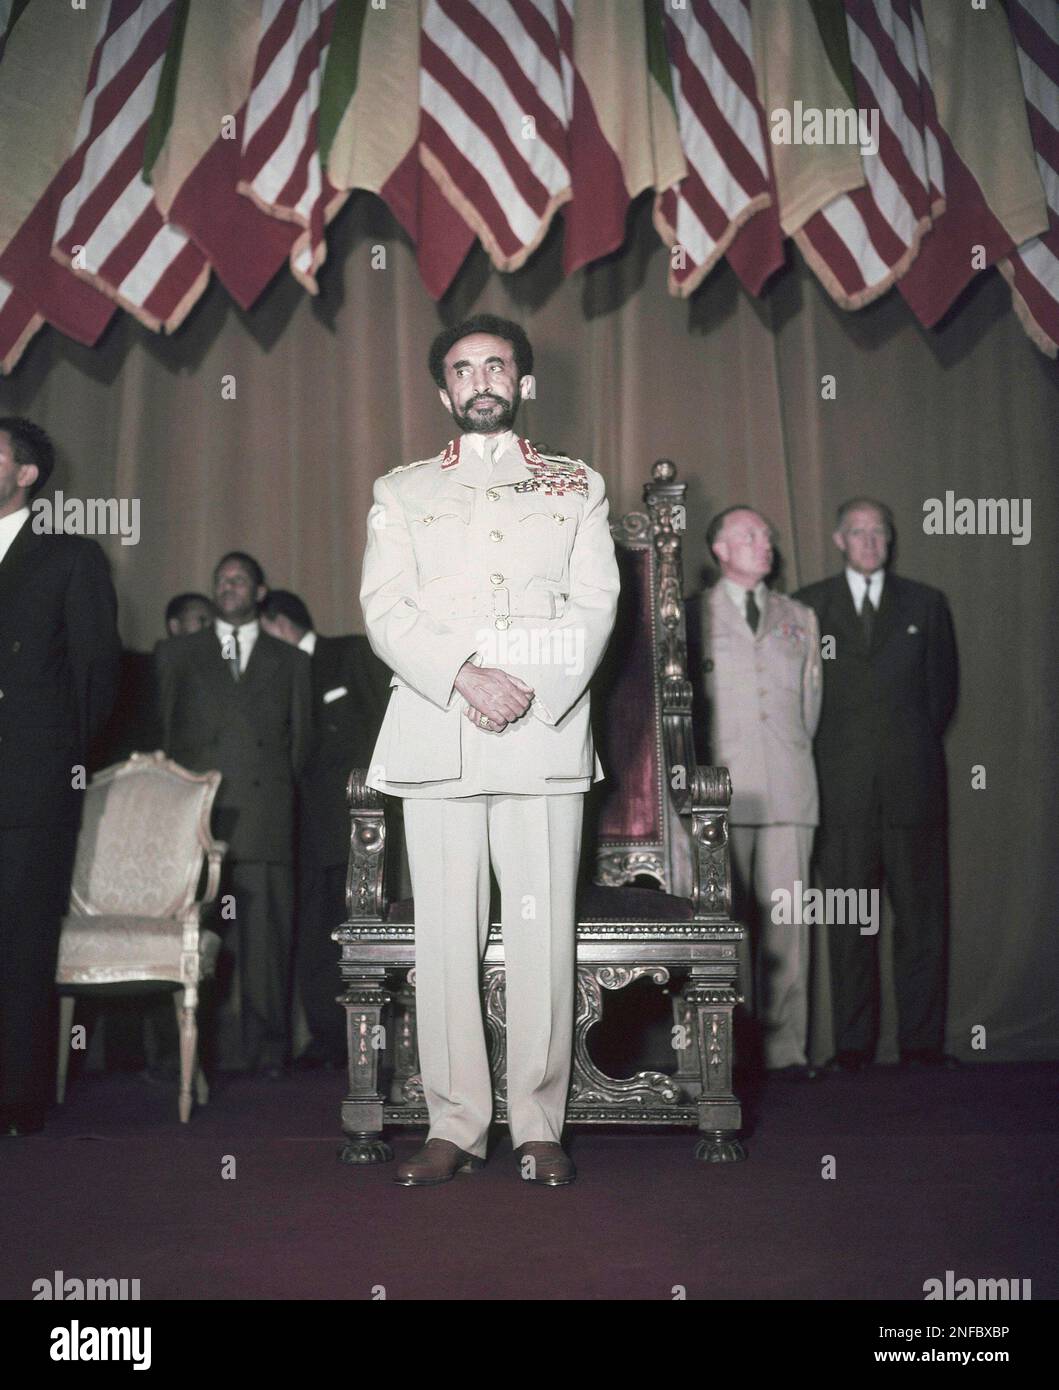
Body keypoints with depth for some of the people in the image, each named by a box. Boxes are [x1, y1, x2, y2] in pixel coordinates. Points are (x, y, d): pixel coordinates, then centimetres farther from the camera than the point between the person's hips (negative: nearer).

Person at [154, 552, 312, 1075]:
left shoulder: (290, 662, 18)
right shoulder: (176, 654, 18)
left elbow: (301, 739, 17)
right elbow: (158, 728, 15)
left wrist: (287, 793, 8)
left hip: (265, 813, 0)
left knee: (265, 933, -4)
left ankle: (267, 1045, 2)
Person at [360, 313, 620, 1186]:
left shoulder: (577, 487, 17)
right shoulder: (402, 492, 17)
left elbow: (594, 607, 6)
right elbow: (385, 611, 4)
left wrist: (532, 692, -10)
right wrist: (465, 677, -12)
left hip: (547, 734, 0)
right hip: (434, 737, 1)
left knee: (544, 932, -3)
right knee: (446, 933, -1)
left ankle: (540, 1124, 6)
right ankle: (455, 1123, 7)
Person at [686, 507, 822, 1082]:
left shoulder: (799, 618, 20)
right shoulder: (692, 615, 11)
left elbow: (811, 700, 21)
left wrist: (794, 758, 14)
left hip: (789, 787, 3)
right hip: (721, 788, -2)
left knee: (787, 920, -2)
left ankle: (785, 1047, 3)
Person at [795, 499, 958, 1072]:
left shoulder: (925, 603, 13)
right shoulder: (809, 605, 10)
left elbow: (943, 686, 14)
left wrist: (914, 746, 8)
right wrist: (828, 753, 4)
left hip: (912, 782, 1)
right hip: (842, 785, -1)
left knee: (920, 914, 1)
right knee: (848, 919, 2)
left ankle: (922, 1042, 10)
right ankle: (852, 1045, 8)